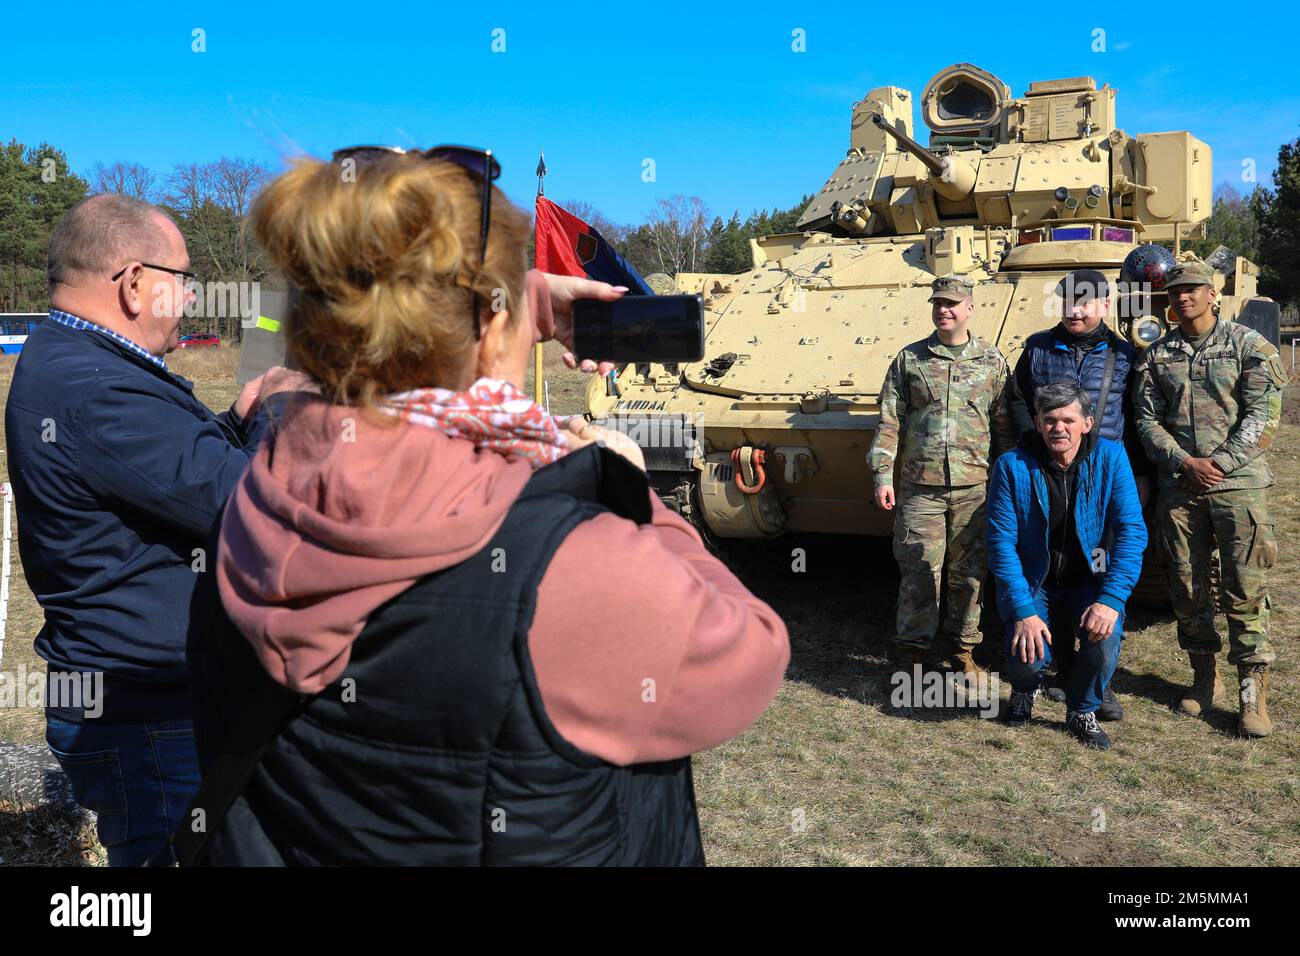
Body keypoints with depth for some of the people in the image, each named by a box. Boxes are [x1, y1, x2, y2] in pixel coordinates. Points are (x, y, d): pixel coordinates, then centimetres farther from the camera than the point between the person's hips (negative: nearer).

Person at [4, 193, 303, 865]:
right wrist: (282, 411, -9)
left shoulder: (55, 362, 11)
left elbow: (173, 464, 18)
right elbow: (240, 501, -27)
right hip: (145, 718, -11)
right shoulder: (95, 393, -24)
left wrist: (239, 420, 1)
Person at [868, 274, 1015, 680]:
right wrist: (883, 475, -3)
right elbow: (890, 421, 4)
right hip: (920, 487, -1)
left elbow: (1004, 425, 10)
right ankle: (912, 652, 9)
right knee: (919, 573, -1)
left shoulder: (992, 361, 8)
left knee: (969, 573, 7)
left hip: (974, 487, 1)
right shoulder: (909, 359, 6)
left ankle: (962, 649, 22)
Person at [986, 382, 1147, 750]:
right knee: (1026, 658, -24)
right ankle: (1025, 690, 18)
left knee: (1106, 634, -29)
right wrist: (1023, 611, -24)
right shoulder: (1013, 466, -12)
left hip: (1087, 580, 1)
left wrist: (1111, 599, -27)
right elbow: (1002, 543, -14)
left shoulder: (1110, 458, -9)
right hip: (1031, 584, -1)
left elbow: (1132, 531, -14)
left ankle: (1083, 711, 2)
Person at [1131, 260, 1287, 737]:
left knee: (1243, 588, -5)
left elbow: (1262, 416, -5)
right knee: (1187, 585, 8)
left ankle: (1253, 693, 1)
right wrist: (1186, 462, -9)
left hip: (1237, 484, -3)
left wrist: (1219, 463, -13)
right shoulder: (1157, 355, 9)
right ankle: (1204, 676, 22)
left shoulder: (1249, 346, 1)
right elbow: (1147, 419, 5)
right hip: (1178, 487, 3)